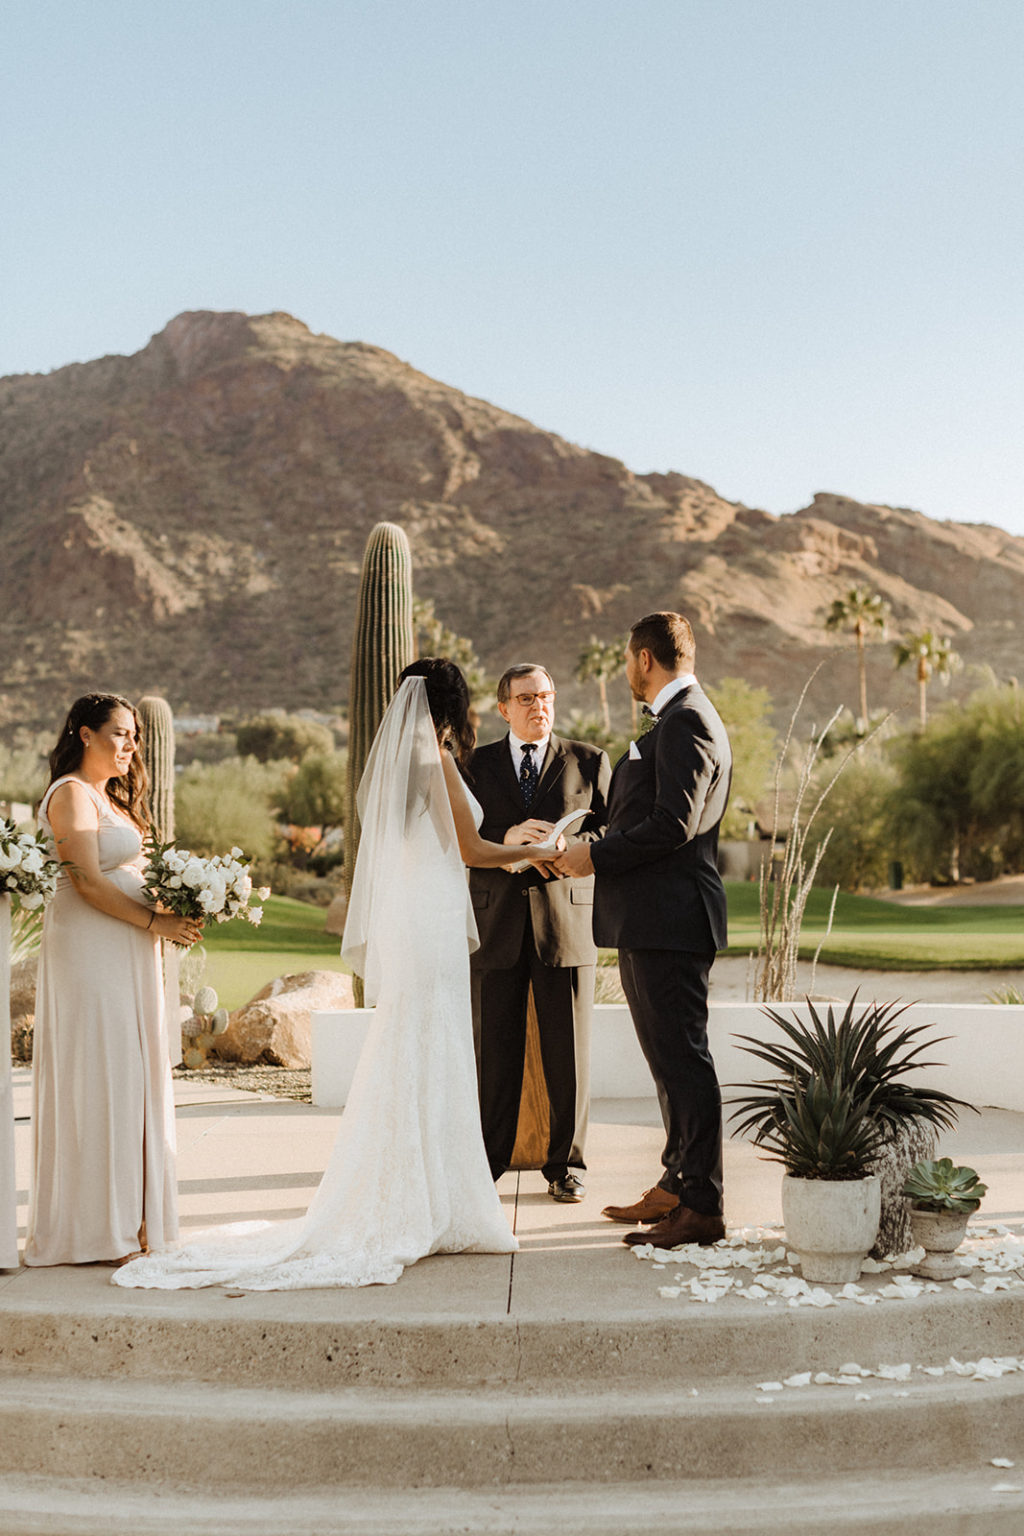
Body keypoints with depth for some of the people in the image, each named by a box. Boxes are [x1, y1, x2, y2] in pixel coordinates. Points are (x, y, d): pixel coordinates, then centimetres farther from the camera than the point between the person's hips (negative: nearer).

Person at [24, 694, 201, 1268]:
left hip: (125, 954, 10)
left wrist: (172, 911, 5)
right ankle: (97, 1228, 0)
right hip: (91, 952, -10)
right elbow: (88, 882, -18)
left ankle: (127, 1219, 16)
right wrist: (155, 922, -16)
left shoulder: (110, 797, 19)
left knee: (129, 1080, 10)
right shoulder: (73, 794, -10)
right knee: (99, 1077, -6)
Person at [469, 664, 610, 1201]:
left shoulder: (589, 762, 9)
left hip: (566, 920, 0)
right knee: (493, 1052, 4)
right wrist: (505, 838, -16)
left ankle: (564, 1165, 14)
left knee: (569, 1051, 2)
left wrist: (568, 847, -15)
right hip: (496, 923, 0)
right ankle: (485, 1162, 15)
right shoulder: (475, 765, 10)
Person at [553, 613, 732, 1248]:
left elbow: (673, 824, -22)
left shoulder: (685, 722, -14)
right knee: (670, 1057, 16)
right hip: (652, 918, 11)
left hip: (670, 918, -11)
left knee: (683, 1059, -7)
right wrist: (597, 851, 13)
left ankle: (702, 1208, -3)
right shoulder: (684, 718, 20)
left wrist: (596, 856, -14)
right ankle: (677, 1187, 26)